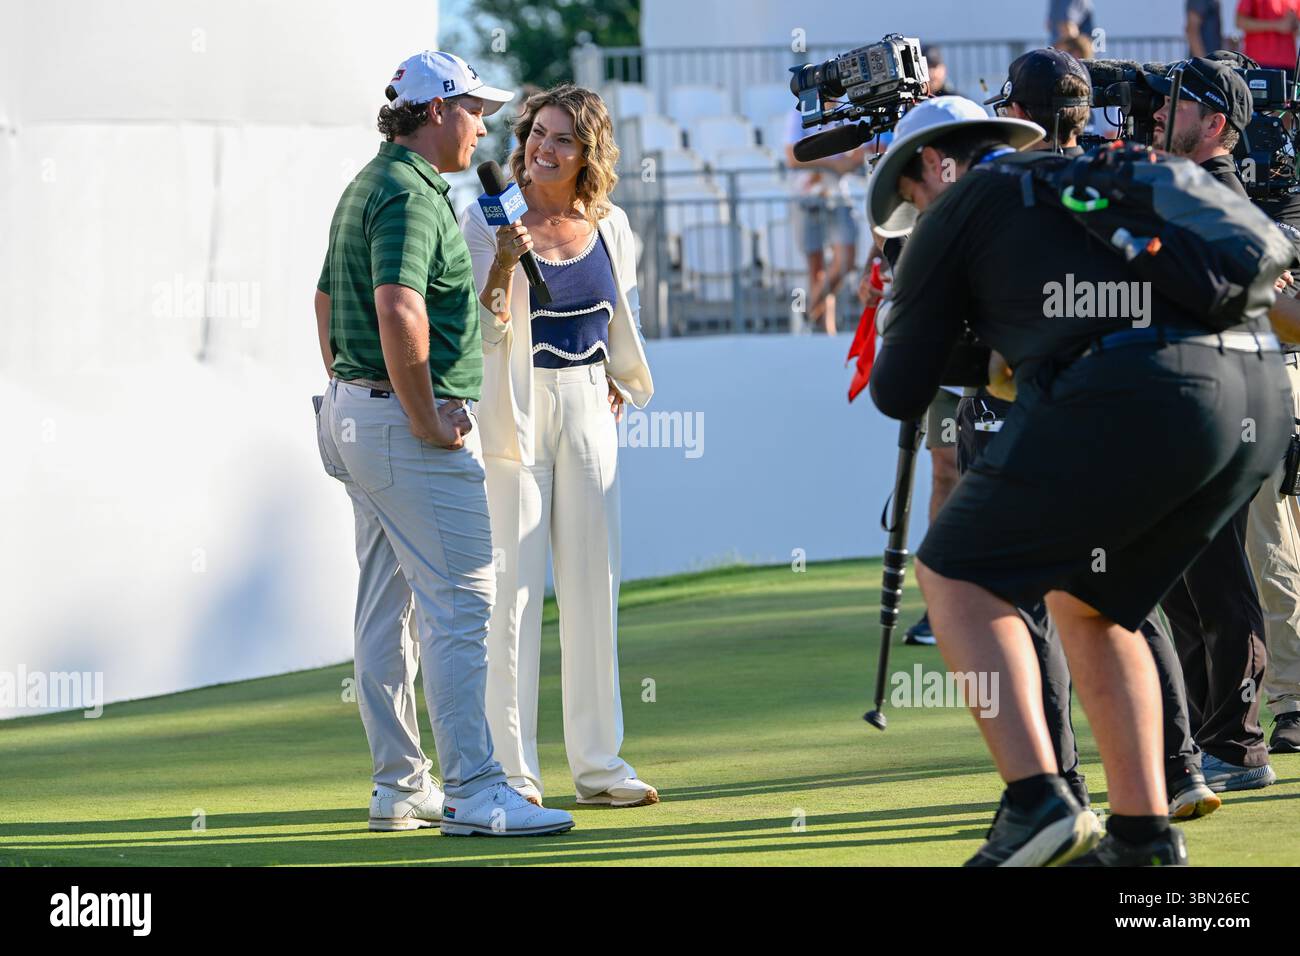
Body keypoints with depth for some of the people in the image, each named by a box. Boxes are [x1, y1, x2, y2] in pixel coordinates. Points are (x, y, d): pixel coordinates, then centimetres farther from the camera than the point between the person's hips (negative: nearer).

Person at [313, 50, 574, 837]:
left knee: (386, 608, 12)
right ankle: (474, 792, -13)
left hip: (355, 411, 11)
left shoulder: (367, 186, 17)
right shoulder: (411, 194, -16)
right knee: (459, 603, -11)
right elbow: (398, 308, -30)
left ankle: (400, 786, 16)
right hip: (410, 420, -11)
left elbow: (328, 299, 26)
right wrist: (426, 419, -23)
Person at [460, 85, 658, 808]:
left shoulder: (609, 226, 6)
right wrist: (504, 264, -24)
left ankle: (598, 762, 14)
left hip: (588, 416, 5)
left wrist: (619, 382, 12)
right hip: (514, 415, -5)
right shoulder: (489, 221, -7)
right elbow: (480, 333, -11)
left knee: (593, 585, 7)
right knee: (513, 587, -6)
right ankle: (514, 769, -1)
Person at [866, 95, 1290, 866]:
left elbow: (900, 393, 15)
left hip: (1132, 397, -7)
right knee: (1086, 600, 24)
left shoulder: (958, 208, 15)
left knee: (957, 576, 7)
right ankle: (1144, 835, 17)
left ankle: (1039, 802, -10)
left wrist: (900, 339, 39)